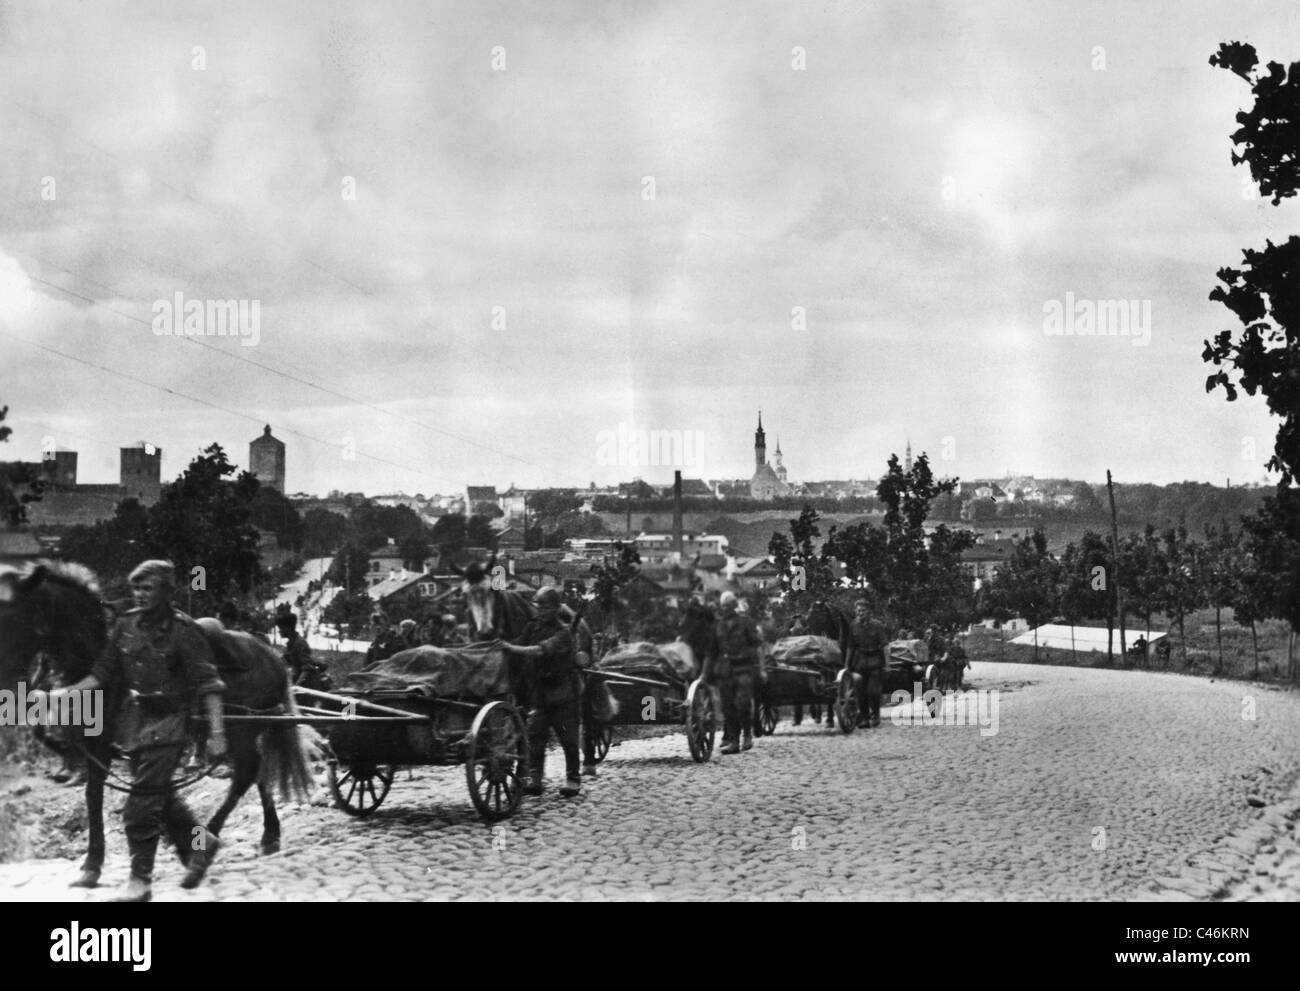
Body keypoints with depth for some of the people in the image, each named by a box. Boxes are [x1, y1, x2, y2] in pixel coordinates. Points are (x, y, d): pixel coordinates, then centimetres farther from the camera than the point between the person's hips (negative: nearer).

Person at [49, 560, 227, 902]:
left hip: (168, 722, -7)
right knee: (158, 795, 16)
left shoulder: (183, 631, -15)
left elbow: (208, 685, -16)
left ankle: (140, 880, 0)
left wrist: (216, 733, -22)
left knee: (143, 802, -9)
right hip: (137, 717, 7)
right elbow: (103, 673, 12)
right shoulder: (126, 626, 3)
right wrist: (67, 693, 1)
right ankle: (199, 843, 37)